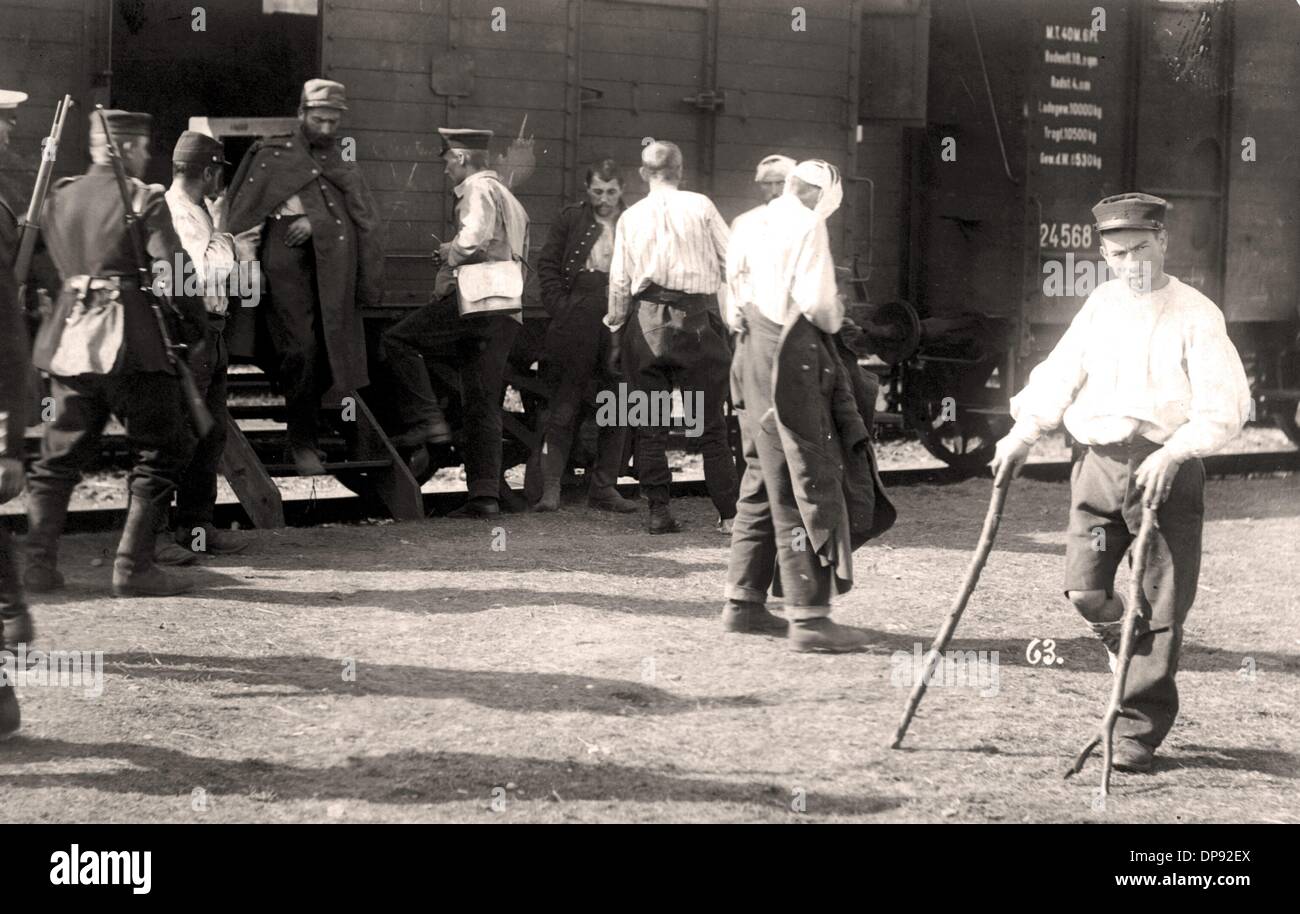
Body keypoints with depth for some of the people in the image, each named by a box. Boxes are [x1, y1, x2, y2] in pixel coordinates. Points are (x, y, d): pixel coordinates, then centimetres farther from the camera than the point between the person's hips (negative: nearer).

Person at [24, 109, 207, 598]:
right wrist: (193, 325, -1)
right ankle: (133, 567, -1)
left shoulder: (59, 197, 11)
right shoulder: (145, 200, -7)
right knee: (160, 452, 4)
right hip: (132, 344, -6)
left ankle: (39, 562, 8)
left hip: (68, 339, 6)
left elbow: (49, 263, 16)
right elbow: (173, 271, -12)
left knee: (60, 455, 13)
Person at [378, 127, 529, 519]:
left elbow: (474, 238, -22)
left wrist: (448, 251, -3)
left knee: (396, 341, -4)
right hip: (508, 314, 9)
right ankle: (486, 496, 4)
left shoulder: (479, 189, -3)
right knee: (483, 406, 7)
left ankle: (425, 418, -12)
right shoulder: (509, 199, 28)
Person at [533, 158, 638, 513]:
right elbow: (548, 264, 7)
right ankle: (551, 486, 0)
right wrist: (560, 306, -3)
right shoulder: (571, 219, 5)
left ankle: (604, 486, 15)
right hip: (576, 323, -2)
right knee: (565, 404, -2)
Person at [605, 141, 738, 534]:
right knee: (710, 423, 2)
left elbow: (619, 283, 6)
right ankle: (729, 512, -1)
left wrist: (615, 332, 14)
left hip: (645, 322, 2)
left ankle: (658, 511, 5)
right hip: (696, 320, -2)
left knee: (650, 425, 7)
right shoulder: (700, 206, 0)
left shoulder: (630, 217, 6)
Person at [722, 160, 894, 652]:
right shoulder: (806, 225, -10)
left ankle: (744, 601, 21)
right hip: (792, 357, -9)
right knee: (810, 484, -7)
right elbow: (815, 300, -19)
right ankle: (809, 616, -10)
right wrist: (835, 317, 0)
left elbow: (734, 305, 16)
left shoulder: (755, 226, 15)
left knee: (764, 481, 17)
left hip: (754, 354, 9)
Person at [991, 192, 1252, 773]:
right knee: (1085, 589, -5)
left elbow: (1224, 406, -10)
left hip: (1166, 470, -4)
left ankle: (1137, 734, 7)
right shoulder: (1100, 306, 12)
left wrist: (1173, 452, -23)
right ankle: (1136, 659, 26)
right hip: (1099, 463, 4)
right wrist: (1022, 433, -1)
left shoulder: (1195, 315, -4)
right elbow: (1059, 376, 13)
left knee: (1162, 607, -1)